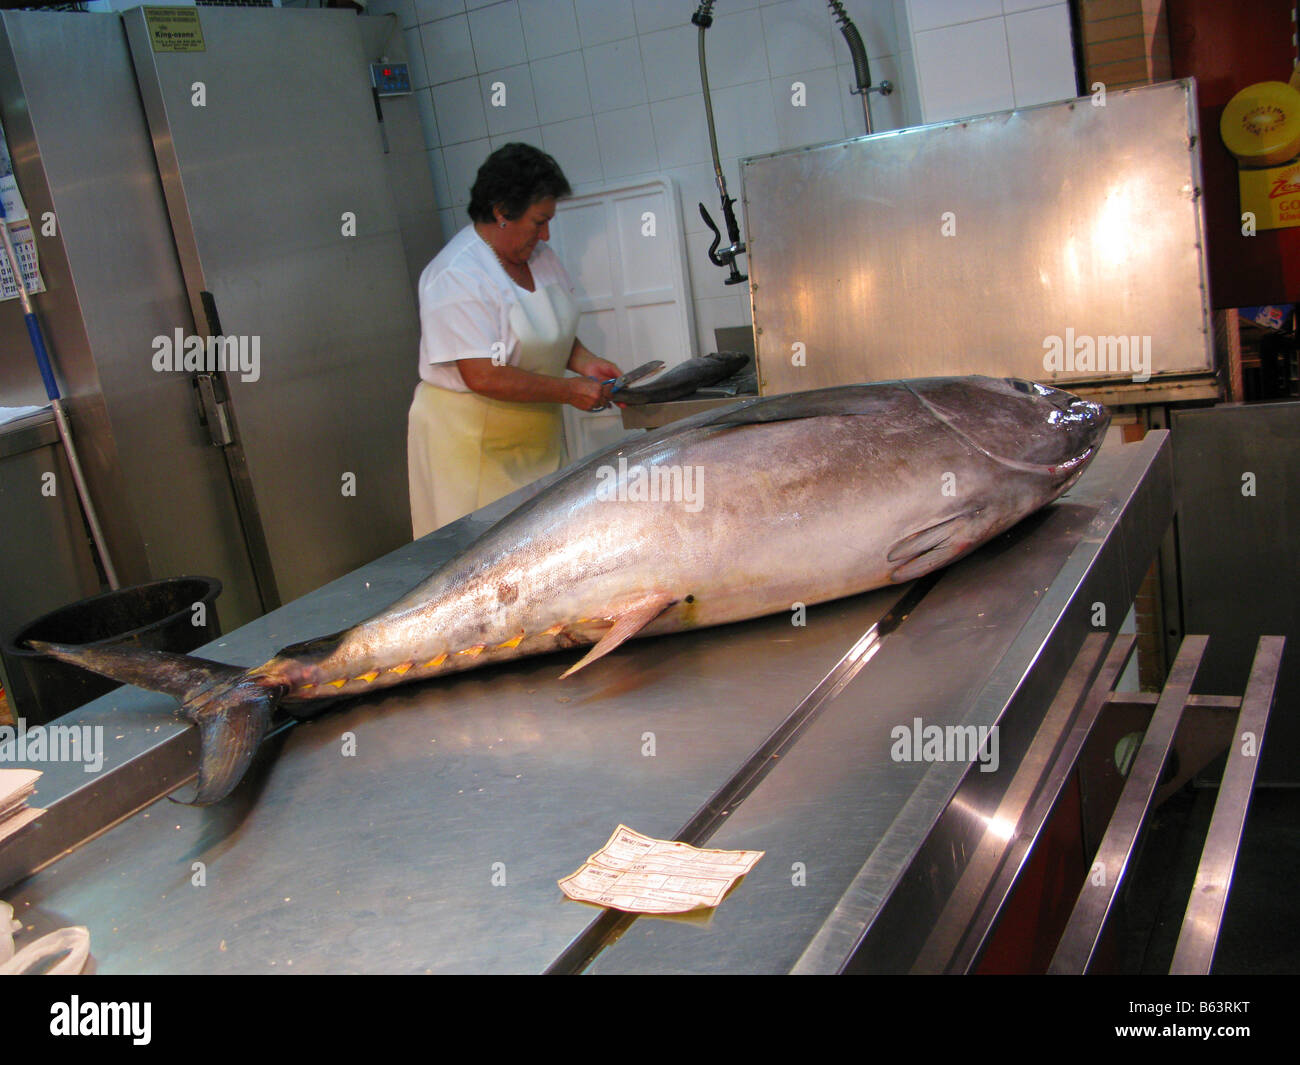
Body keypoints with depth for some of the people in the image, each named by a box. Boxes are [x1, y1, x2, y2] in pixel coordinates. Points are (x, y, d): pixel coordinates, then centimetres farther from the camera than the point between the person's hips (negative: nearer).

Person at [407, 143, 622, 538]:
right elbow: (483, 376, -27)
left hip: (536, 438, 8)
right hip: (471, 442, -8)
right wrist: (569, 391, -21)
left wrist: (583, 361, -1)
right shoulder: (457, 277, -21)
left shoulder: (538, 255, 7)